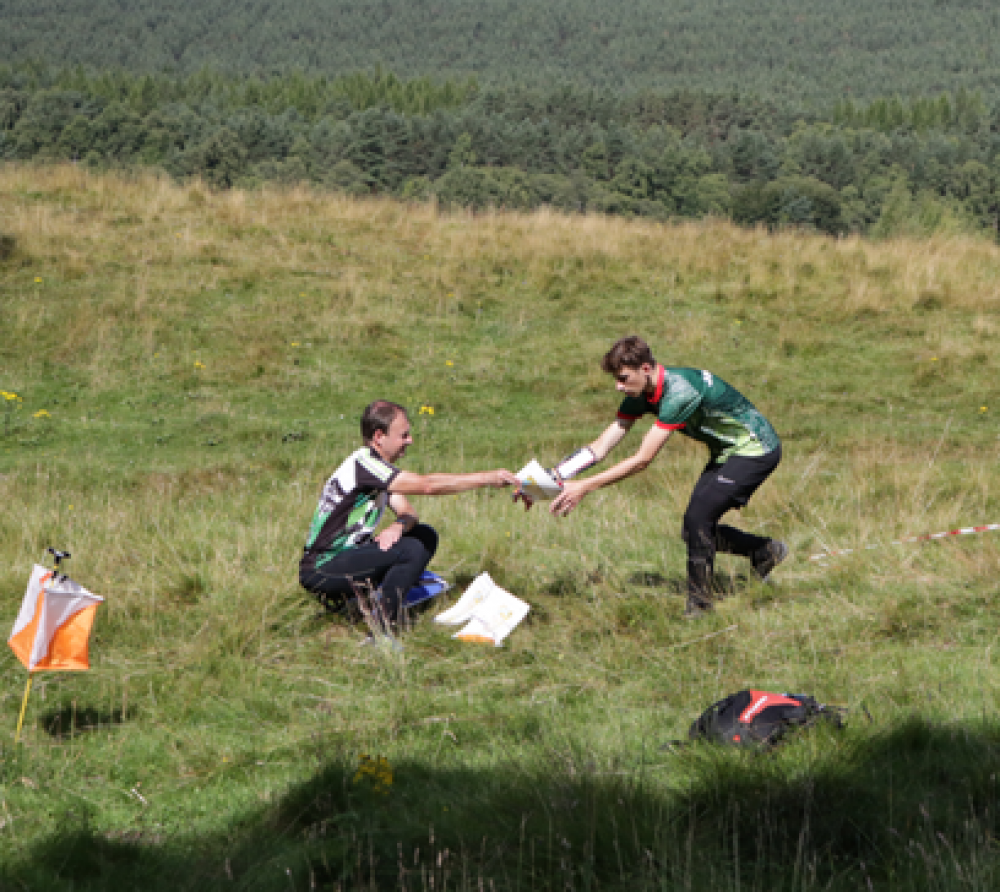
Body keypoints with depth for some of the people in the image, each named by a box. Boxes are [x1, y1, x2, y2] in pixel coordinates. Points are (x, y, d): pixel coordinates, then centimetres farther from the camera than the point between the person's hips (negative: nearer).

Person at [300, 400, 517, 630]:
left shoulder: (379, 468, 12)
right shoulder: (362, 464, -21)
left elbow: (409, 513, 11)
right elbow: (427, 485, -29)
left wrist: (400, 525, -15)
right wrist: (488, 478, -27)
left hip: (347, 555, 10)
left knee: (426, 536, 5)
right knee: (411, 550, -24)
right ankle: (381, 629, -18)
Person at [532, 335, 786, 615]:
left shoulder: (679, 392, -33)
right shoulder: (641, 394, -6)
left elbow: (642, 460, -33)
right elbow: (601, 447, -5)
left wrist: (584, 487, -33)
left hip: (756, 450, -9)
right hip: (726, 452, 9)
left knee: (697, 517, -19)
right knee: (695, 529, 6)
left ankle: (699, 605, -7)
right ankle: (767, 552, 28)